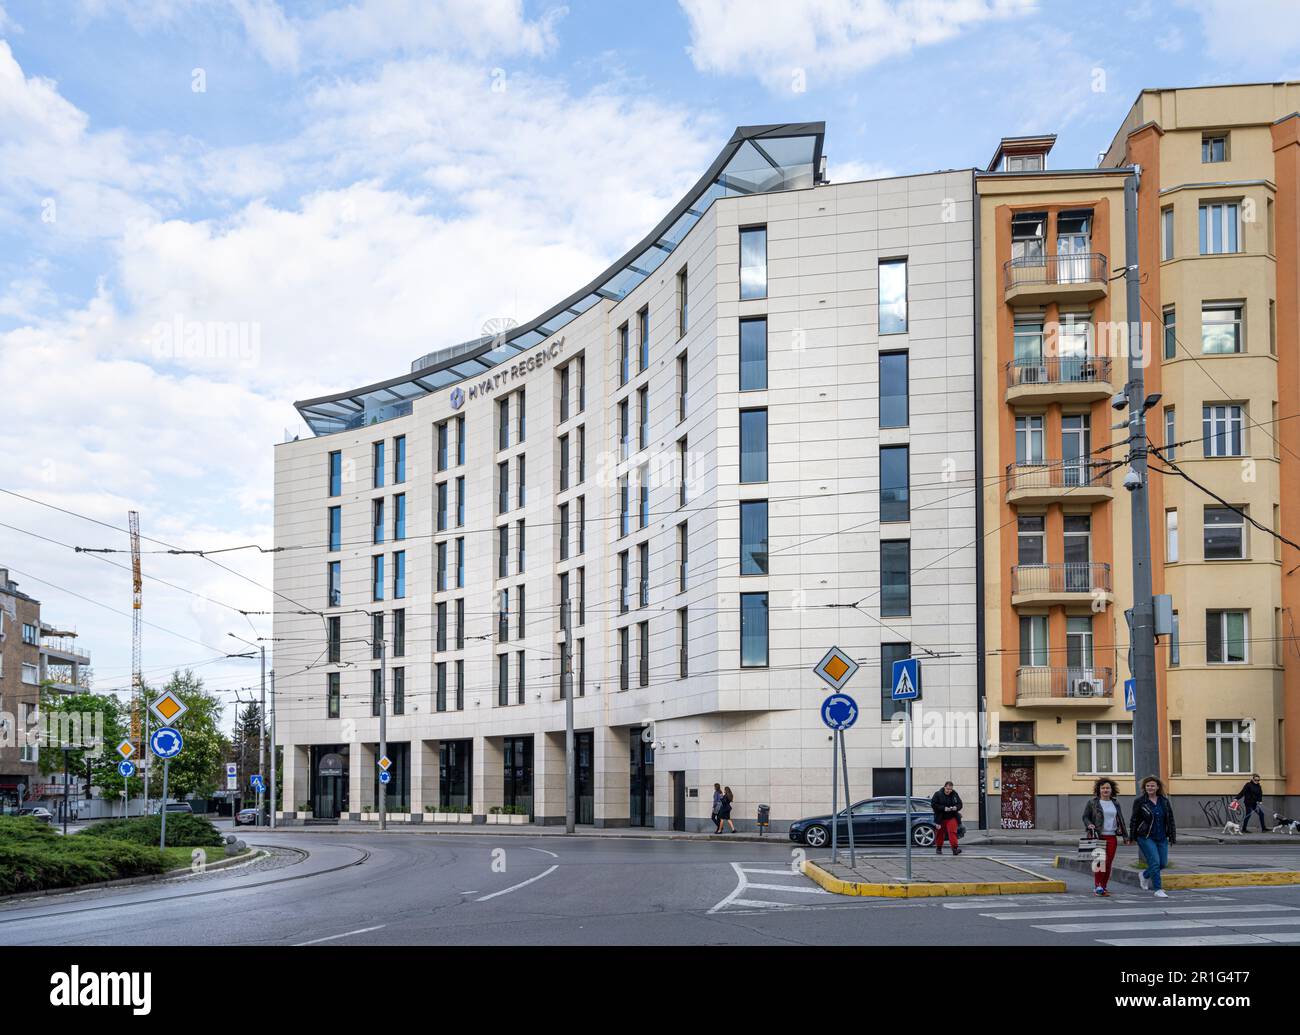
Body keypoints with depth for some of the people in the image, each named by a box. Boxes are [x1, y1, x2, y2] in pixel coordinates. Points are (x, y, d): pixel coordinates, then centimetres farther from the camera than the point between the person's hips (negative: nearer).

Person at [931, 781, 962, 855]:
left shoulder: (955, 794, 2)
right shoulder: (938, 794, -7)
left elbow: (960, 804, 8)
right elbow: (933, 805, -12)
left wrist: (956, 807, -16)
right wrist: (944, 808, -22)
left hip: (952, 818, 1)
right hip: (941, 818, -1)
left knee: (952, 832, -15)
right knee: (940, 834, 10)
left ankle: (955, 848, -20)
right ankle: (938, 849, 26)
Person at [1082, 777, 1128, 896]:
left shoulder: (1115, 803, 15)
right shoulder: (1092, 803, 1)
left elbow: (1120, 820, 20)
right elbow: (1085, 817, 4)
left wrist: (1125, 836, 18)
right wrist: (1089, 825, -17)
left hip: (1112, 837, 4)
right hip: (1098, 837, -4)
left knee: (1109, 863, 2)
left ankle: (1103, 887, 11)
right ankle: (1097, 886, -9)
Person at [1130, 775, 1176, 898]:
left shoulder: (1164, 801, 6)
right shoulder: (1139, 801, -5)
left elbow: (1170, 819, 11)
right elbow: (1134, 819, -4)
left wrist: (1172, 836, 7)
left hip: (1161, 837, 5)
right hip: (1146, 837, -5)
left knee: (1163, 863, 8)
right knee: (1155, 862, -12)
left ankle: (1144, 875, 34)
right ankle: (1158, 890, -5)